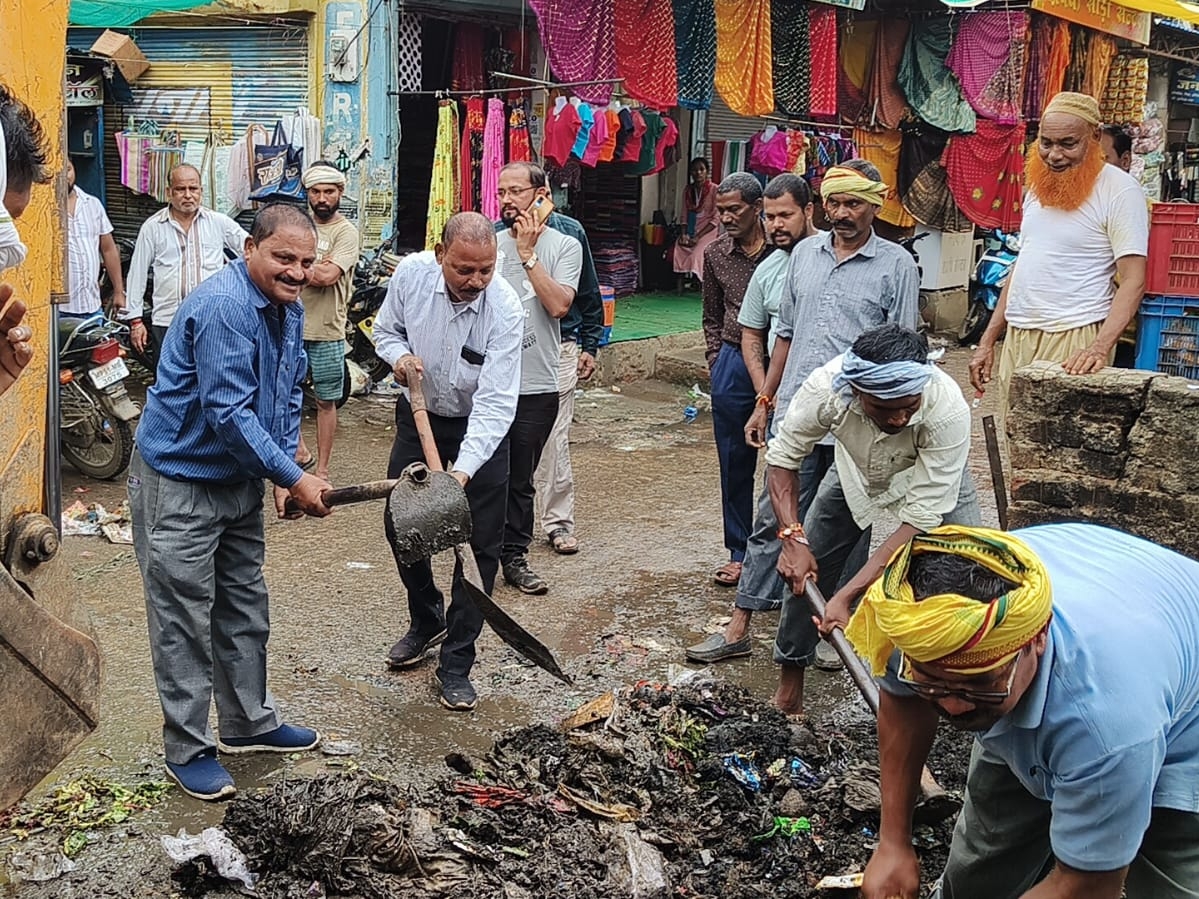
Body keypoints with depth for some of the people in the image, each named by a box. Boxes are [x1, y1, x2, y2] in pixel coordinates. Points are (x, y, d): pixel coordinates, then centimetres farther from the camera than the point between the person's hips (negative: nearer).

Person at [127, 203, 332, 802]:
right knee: (185, 616, -1)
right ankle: (187, 749, 11)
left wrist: (282, 471, 1)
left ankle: (249, 723, 32)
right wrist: (293, 477, -24)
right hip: (180, 480, -9)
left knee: (245, 605, 18)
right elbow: (227, 411, -28)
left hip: (240, 478, 9)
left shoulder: (288, 309, 4)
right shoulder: (223, 307, -26)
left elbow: (288, 394, 13)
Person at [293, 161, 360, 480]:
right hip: (291, 326, 5)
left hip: (326, 332, -5)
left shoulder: (346, 231, -9)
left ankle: (322, 468, 15)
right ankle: (300, 450, 30)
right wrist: (318, 265, -10)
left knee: (326, 401, 6)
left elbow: (327, 276, -21)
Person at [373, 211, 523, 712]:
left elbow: (496, 402, -31)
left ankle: (456, 664, 9)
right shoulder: (411, 273, -18)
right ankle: (426, 621, 38)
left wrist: (464, 470, -41)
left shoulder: (505, 309, -29)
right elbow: (385, 328, 4)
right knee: (401, 527, 12)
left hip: (479, 428, -3)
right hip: (418, 417, 4)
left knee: (479, 547, -4)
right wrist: (399, 354, -20)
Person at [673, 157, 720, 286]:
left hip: (708, 231, -4)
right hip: (690, 231, 4)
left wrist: (698, 236, -15)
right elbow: (685, 216, 11)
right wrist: (684, 234, -7)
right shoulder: (687, 191, 12)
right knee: (677, 250, -24)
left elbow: (716, 219, -8)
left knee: (697, 255, -31)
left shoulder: (714, 190, -4)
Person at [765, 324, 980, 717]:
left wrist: (845, 596, -42)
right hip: (855, 471, 2)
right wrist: (791, 536, -32)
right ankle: (790, 681, 20)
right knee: (803, 569, -2)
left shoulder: (948, 410, -43)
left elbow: (920, 520, -39)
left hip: (935, 478, -2)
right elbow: (782, 457, -19)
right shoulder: (826, 387, -39)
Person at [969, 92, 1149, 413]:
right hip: (1016, 339, 7)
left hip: (1073, 341, -6)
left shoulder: (1120, 190, -8)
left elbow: (1133, 281, -13)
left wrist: (1101, 347, -27)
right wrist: (988, 339, 16)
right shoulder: (1039, 185, 15)